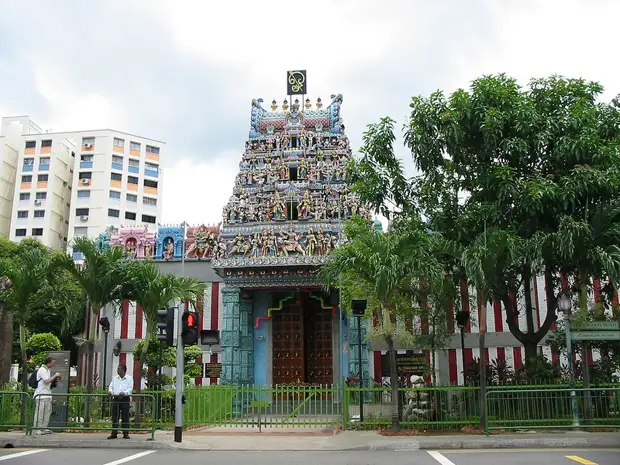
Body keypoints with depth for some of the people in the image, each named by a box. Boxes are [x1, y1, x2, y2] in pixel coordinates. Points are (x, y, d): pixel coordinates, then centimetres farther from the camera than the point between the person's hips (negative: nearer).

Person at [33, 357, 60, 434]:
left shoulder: (48, 370, 18)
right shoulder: (42, 370, -12)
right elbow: (46, 381, -20)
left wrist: (55, 379, 9)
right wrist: (55, 375, -12)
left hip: (47, 395, 10)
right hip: (41, 395, -10)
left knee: (47, 412, 8)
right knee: (40, 412, -6)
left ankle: (44, 428, 13)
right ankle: (36, 429, -2)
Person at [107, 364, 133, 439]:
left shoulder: (129, 378, 4)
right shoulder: (115, 378, 17)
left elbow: (130, 388, -5)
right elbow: (111, 386, 12)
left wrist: (124, 392, -24)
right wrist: (110, 391, -11)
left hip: (125, 399, -3)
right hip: (116, 399, 3)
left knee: (125, 417, -2)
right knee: (115, 417, 2)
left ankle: (126, 433, 4)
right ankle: (114, 433, 9)